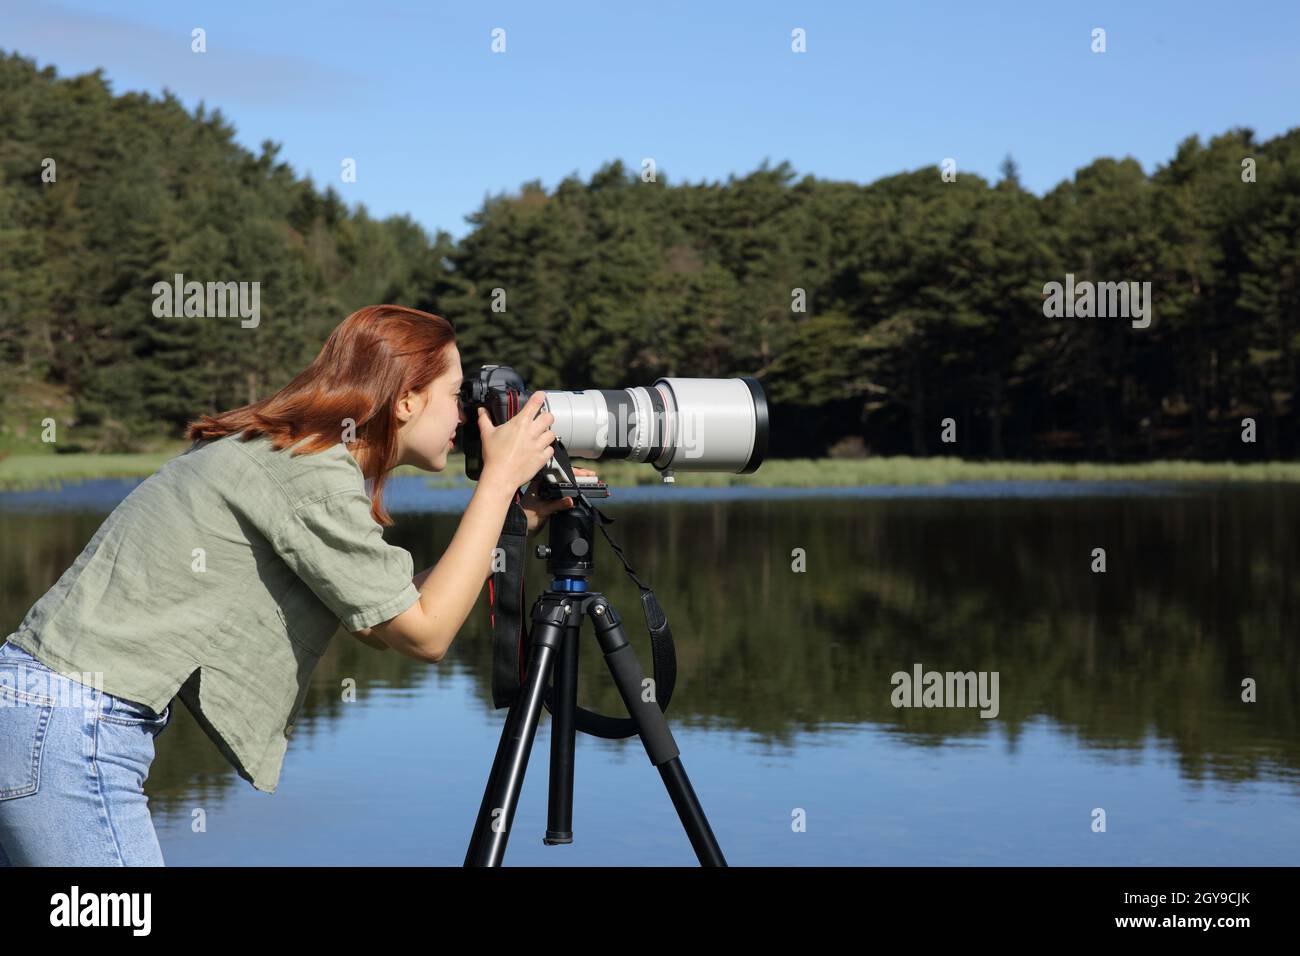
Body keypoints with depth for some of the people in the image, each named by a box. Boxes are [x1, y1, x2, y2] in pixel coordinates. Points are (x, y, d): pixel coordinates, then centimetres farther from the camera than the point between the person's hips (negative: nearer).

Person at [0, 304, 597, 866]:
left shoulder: (284, 453, 14)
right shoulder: (313, 475, -15)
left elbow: (382, 623, 17)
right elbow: (425, 634, -12)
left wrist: (513, 519, 17)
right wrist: (498, 479, -6)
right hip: (72, 728, -10)